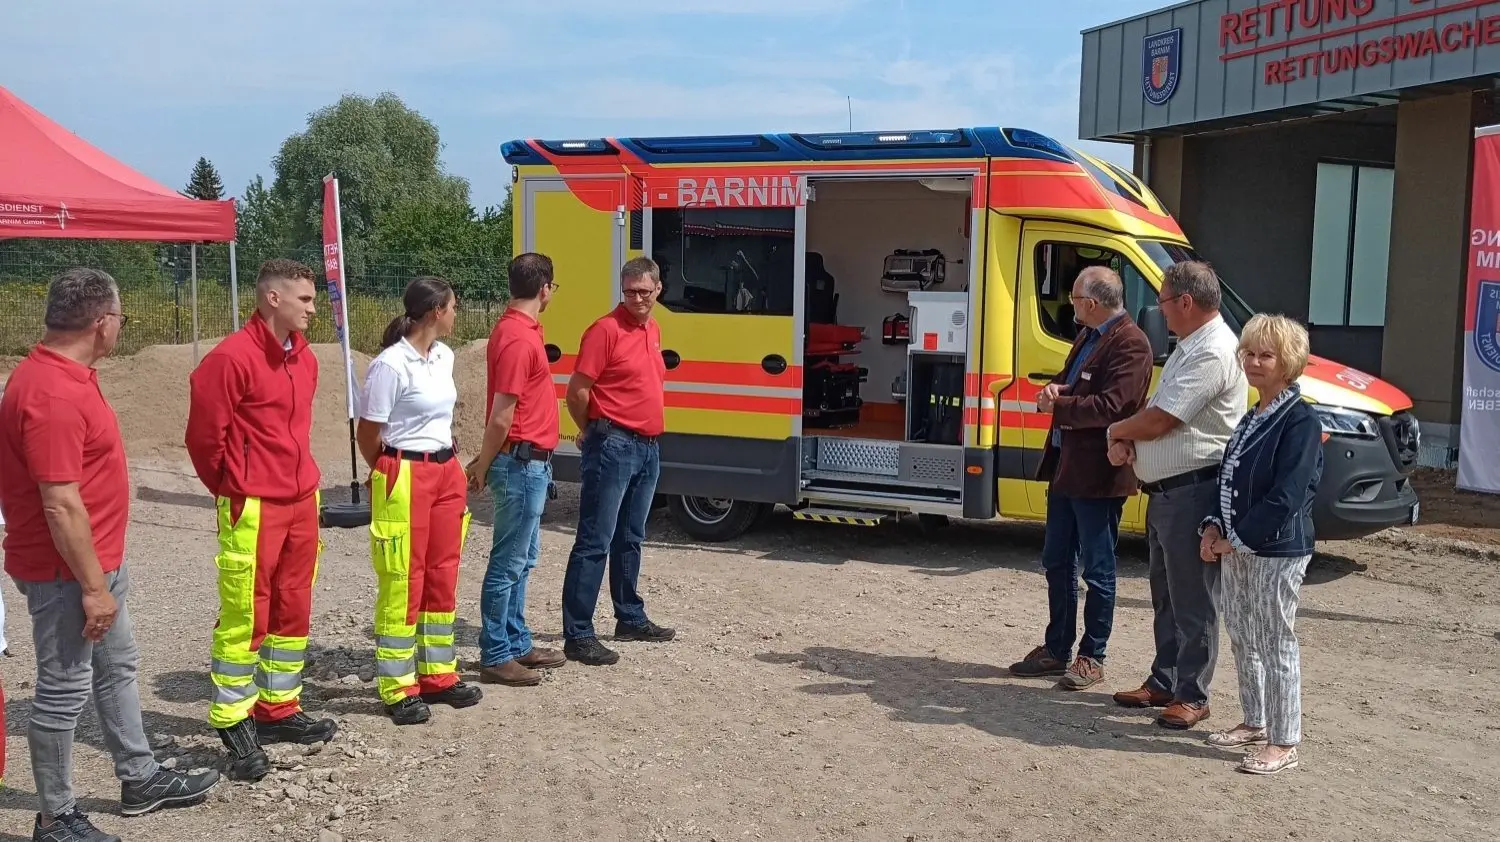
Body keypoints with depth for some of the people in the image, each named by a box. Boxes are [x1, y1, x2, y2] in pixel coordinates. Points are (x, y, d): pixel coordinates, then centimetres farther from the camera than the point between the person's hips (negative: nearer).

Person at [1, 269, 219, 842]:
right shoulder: (52, 393, -26)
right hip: (68, 571, -11)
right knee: (65, 690, 3)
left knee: (117, 668, 21)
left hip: (99, 560, 11)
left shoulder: (67, 374, 7)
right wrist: (92, 586, -22)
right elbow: (60, 504, -27)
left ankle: (140, 779, 36)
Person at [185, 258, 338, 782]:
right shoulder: (232, 357, -15)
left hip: (302, 502, 8)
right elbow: (204, 435, -11)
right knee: (246, 616, -2)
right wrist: (233, 488, 2)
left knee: (293, 610, 14)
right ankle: (234, 725, 9)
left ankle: (279, 710, 26)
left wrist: (299, 481, 18)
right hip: (253, 508, -8)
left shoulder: (304, 358, 10)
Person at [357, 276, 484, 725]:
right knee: (403, 584, -1)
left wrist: (449, 461, 16)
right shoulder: (391, 365, -15)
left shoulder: (444, 356, 9)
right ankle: (398, 690, 9)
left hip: (446, 472, 8)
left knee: (443, 578, 13)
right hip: (405, 478, -8)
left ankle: (437, 674, 25)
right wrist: (390, 473, 6)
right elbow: (367, 434, -8)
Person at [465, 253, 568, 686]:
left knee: (522, 559, 17)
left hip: (530, 464, 10)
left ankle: (517, 644, 27)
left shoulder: (517, 330, 13)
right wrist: (483, 466, -9)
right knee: (509, 563, -2)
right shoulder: (519, 339, -19)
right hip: (522, 463, -10)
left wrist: (484, 463, 14)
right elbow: (501, 415, -19)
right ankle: (495, 657, 6)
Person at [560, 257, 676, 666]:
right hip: (614, 446, -8)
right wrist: (592, 432, 2)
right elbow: (577, 391, -13)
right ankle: (578, 635, -5)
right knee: (595, 542, -7)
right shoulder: (606, 329, -12)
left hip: (648, 447, 8)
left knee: (630, 539, 19)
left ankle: (631, 618, 31)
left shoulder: (653, 331, 13)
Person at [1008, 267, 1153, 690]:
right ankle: (1056, 649, 28)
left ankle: (1092, 658, 14)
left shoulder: (1130, 344, -16)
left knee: (1097, 571, 3)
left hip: (1097, 475, -10)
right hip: (1066, 467, 10)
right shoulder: (1088, 336, 13)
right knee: (1057, 563, 16)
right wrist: (1054, 390, -4)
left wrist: (1057, 405, -17)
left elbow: (1110, 406, -25)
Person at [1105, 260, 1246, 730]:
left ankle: (1191, 695, 7)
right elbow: (1152, 414, 17)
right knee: (1166, 596, 18)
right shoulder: (1188, 349, 16)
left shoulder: (1212, 354, -18)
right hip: (1165, 492, 10)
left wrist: (1116, 430, -1)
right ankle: (1163, 682, 28)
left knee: (1193, 601, -1)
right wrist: (1125, 439, -3)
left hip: (1192, 492, -10)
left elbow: (1156, 421, -21)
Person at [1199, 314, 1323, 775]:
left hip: (1277, 551, -9)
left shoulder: (1300, 421, -15)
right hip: (1237, 549, 9)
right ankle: (1254, 723, 31)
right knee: (1241, 639, 17)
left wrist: (1238, 539, -16)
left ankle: (1283, 743, 7)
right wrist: (1214, 528, 1)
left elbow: (1286, 496, -21)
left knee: (1276, 645, -2)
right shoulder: (1252, 418, 13)